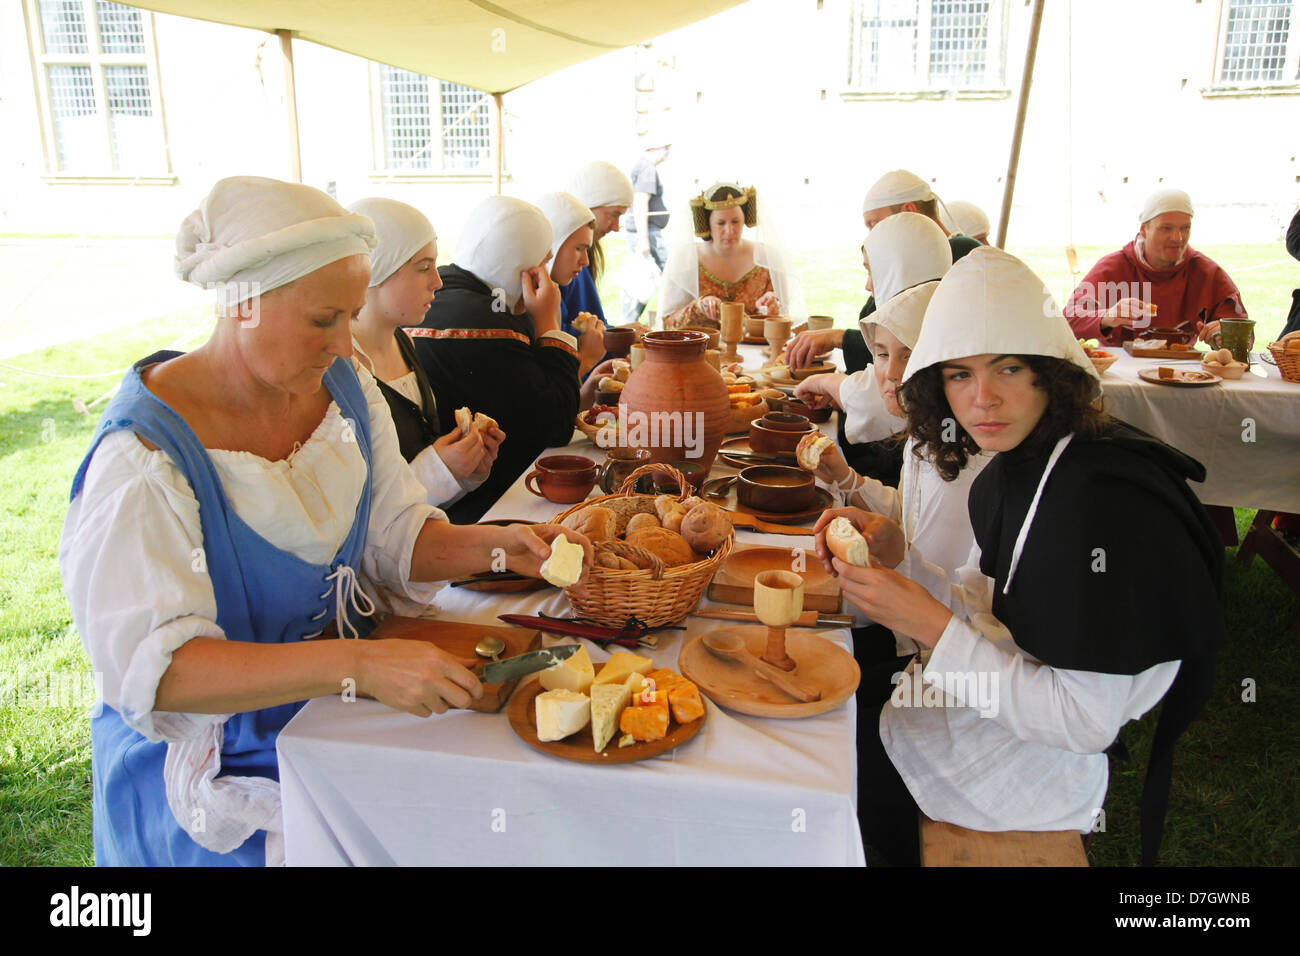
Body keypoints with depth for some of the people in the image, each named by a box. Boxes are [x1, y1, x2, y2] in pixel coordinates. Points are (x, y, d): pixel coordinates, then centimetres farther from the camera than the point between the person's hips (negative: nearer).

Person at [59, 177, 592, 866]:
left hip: (341, 716, 6)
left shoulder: (343, 387, -1)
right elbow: (150, 666, -26)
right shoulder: (144, 456, -21)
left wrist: (494, 546, -14)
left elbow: (394, 536, 5)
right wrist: (356, 665, -36)